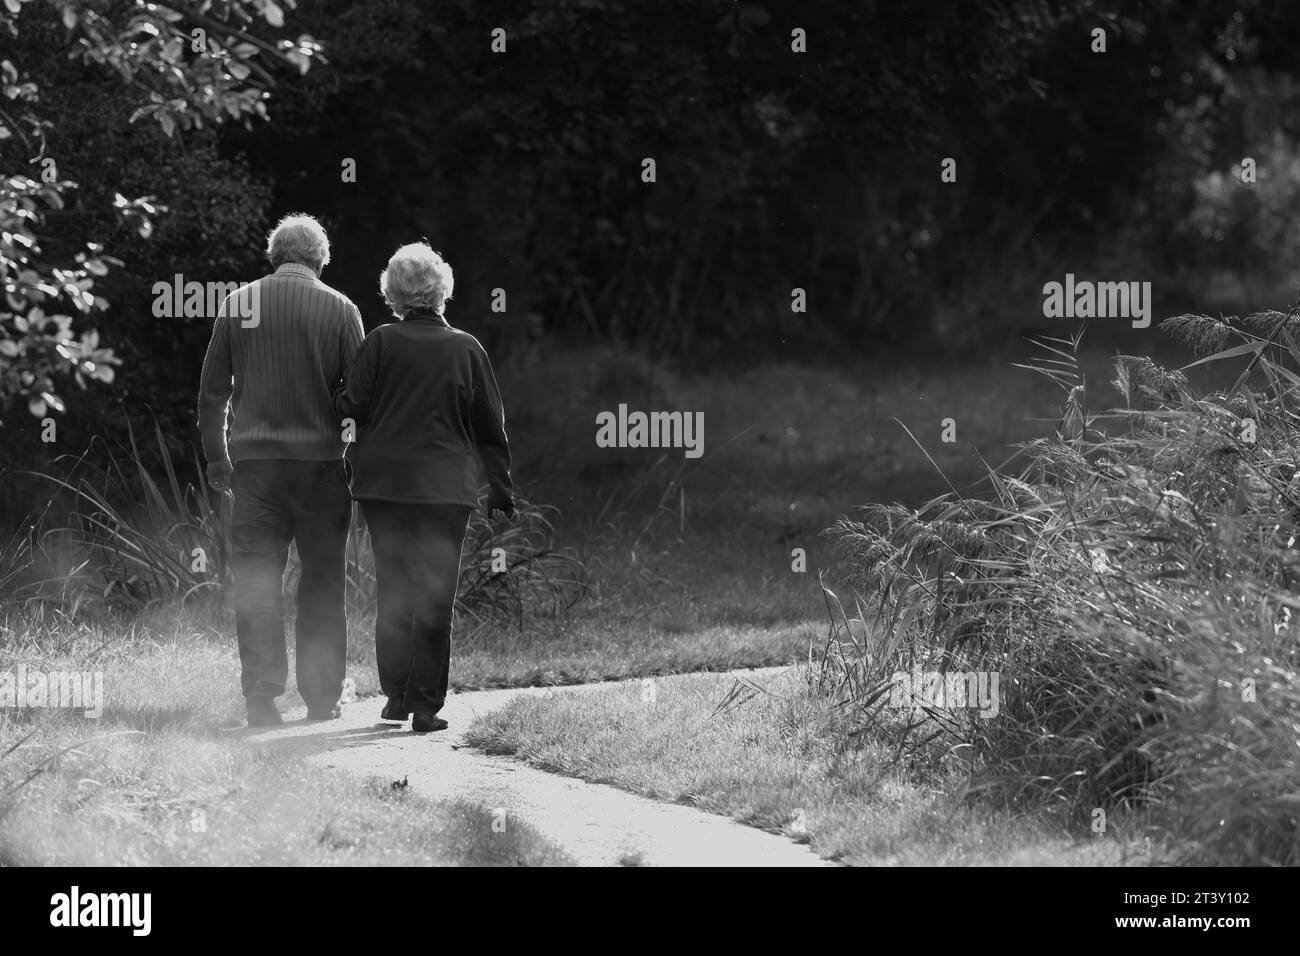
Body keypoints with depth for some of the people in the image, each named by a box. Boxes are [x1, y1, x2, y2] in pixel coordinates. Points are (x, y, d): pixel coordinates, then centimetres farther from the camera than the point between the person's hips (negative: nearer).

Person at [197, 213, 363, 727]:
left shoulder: (238, 304, 3)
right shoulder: (340, 309, -1)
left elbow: (212, 391, 6)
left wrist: (216, 459, 14)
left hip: (254, 460, 1)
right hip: (321, 461, -1)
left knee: (257, 583, 2)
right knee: (322, 584, 8)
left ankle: (261, 696, -4)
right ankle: (321, 697, 9)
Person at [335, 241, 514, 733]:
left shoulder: (380, 343, -4)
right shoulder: (466, 349, -1)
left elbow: (351, 407, -4)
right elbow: (490, 425, 3)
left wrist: (338, 396, 19)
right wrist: (501, 488, 11)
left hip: (384, 484, 1)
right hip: (446, 488, -1)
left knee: (392, 590, 12)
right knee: (435, 596, 2)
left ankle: (396, 696, 11)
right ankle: (426, 704, -1)